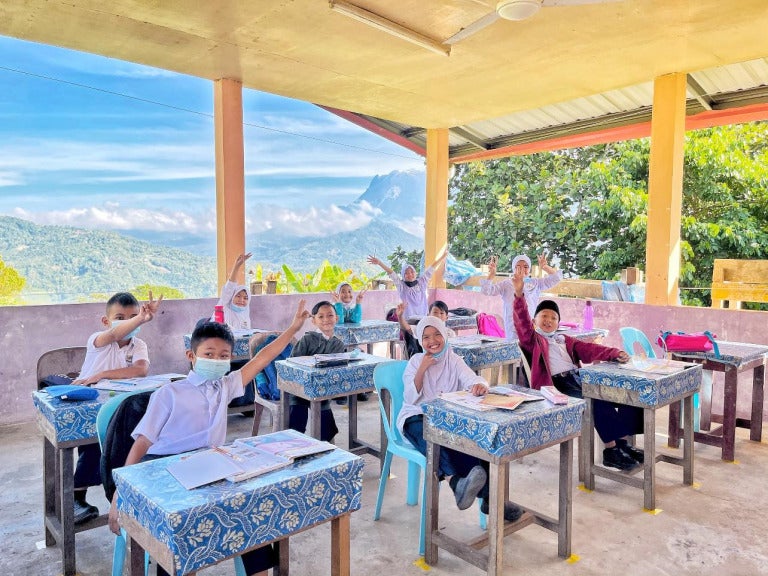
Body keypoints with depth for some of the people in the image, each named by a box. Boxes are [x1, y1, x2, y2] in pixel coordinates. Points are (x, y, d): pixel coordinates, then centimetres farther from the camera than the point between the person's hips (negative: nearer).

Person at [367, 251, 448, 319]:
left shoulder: (421, 282, 7)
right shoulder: (402, 286, 0)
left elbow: (431, 269, 11)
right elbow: (391, 273, -9)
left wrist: (443, 257, 16)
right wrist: (379, 263, -17)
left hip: (423, 316, 3)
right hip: (408, 318, -3)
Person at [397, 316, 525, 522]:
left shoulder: (453, 360, 9)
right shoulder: (416, 361, 5)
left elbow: (472, 379, -10)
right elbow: (411, 399, -5)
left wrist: (480, 385, -34)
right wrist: (423, 368, -13)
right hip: (417, 418, -3)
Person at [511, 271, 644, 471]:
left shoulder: (565, 341, 30)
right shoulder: (532, 340, 11)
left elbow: (589, 349, 16)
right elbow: (522, 322, -8)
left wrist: (615, 353, -4)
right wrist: (519, 294, -24)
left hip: (579, 379, 7)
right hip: (557, 385, -7)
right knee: (597, 401, -31)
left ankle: (623, 443, -7)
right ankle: (610, 450, -24)